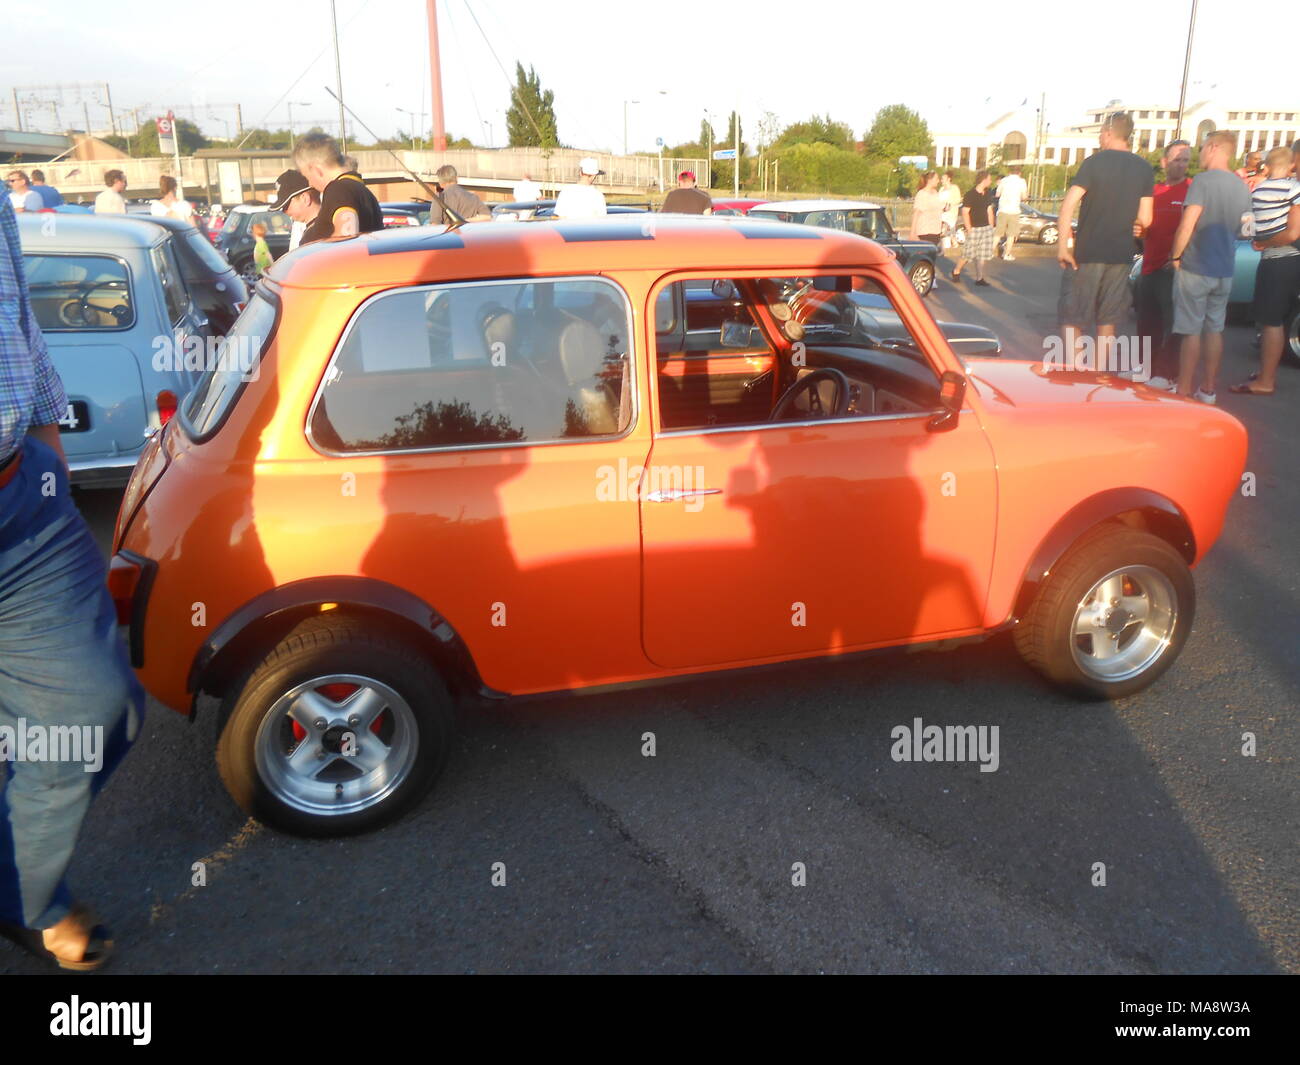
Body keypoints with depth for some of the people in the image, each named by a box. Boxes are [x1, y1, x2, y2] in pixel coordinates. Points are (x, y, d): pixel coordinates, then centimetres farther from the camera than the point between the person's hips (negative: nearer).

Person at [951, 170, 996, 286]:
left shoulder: (988, 194, 10)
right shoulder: (970, 195, -11)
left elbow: (989, 210, 17)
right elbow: (965, 213, -13)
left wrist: (991, 228, 13)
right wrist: (969, 229, -16)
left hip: (986, 228, 6)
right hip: (974, 228, -6)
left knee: (982, 255, 5)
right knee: (968, 253, -3)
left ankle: (979, 278, 9)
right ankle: (956, 271, 20)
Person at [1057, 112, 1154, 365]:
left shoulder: (1095, 162, -6)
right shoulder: (1145, 168, 5)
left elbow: (1068, 205, -16)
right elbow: (1145, 220, 3)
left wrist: (1062, 245, -13)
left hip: (1087, 253, -4)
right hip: (1121, 256, 4)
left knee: (1072, 319, 4)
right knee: (1107, 321, 12)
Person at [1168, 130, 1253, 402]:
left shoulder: (1203, 180, -13)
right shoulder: (1242, 187, 9)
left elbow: (1188, 223, -19)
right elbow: (1240, 227, 19)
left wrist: (1175, 256, -9)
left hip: (1195, 268, -6)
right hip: (1225, 271, 7)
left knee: (1191, 331, -3)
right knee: (1214, 330, 12)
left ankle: (1184, 391, 1)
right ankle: (1208, 390, 17)